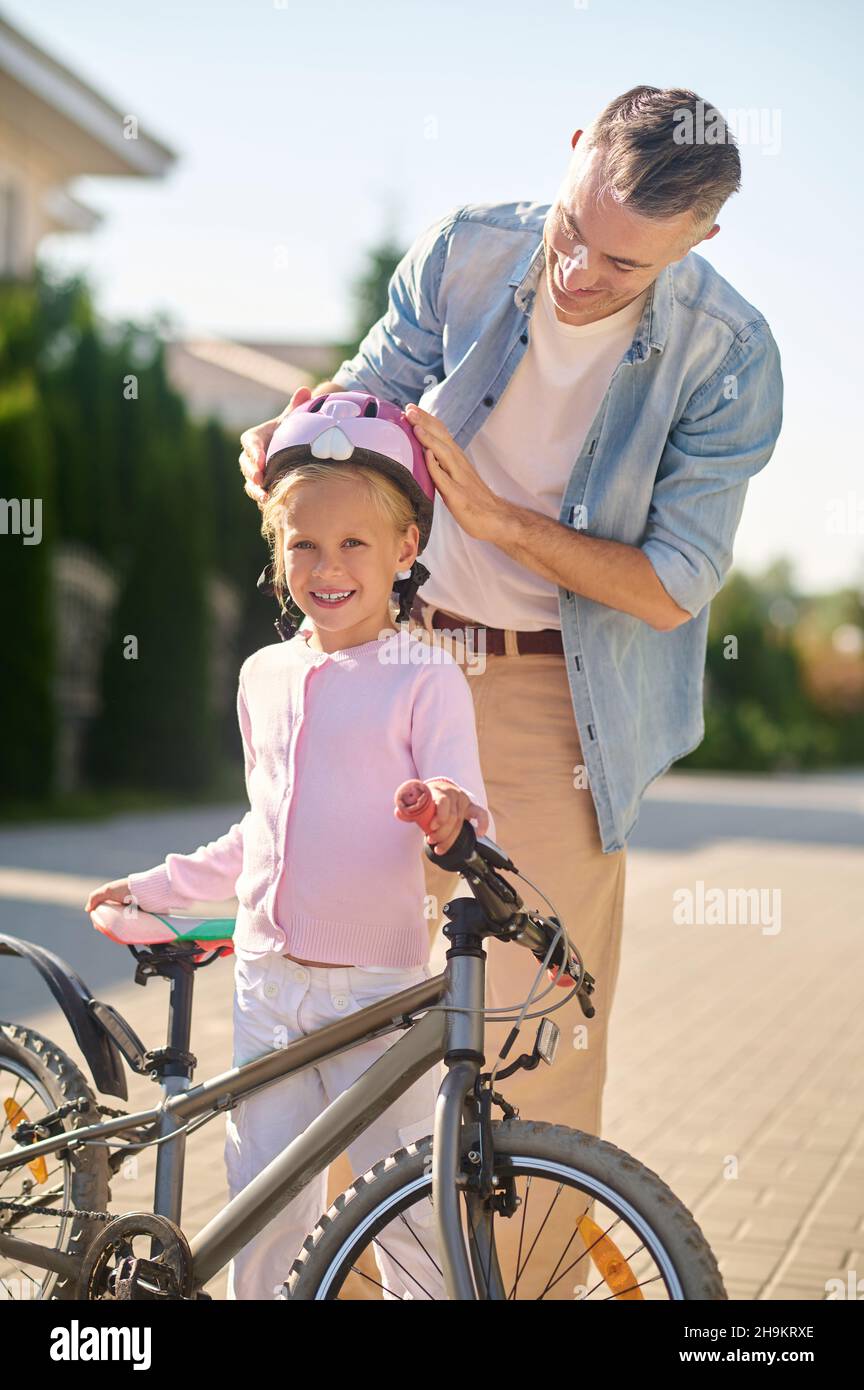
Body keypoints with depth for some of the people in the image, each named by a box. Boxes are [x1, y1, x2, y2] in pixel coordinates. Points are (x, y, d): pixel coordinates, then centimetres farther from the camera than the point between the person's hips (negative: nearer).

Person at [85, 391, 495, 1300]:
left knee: (405, 1210, 0)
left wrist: (453, 814, -36)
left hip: (380, 989, -5)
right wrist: (160, 885, 23)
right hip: (267, 983, 5)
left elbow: (463, 816, -13)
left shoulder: (426, 680, -6)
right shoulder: (264, 676, 11)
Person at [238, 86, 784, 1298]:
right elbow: (369, 392, 6)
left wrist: (499, 518, -25)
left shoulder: (729, 357, -16)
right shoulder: (463, 252, -8)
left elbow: (670, 588, -15)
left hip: (556, 698, -3)